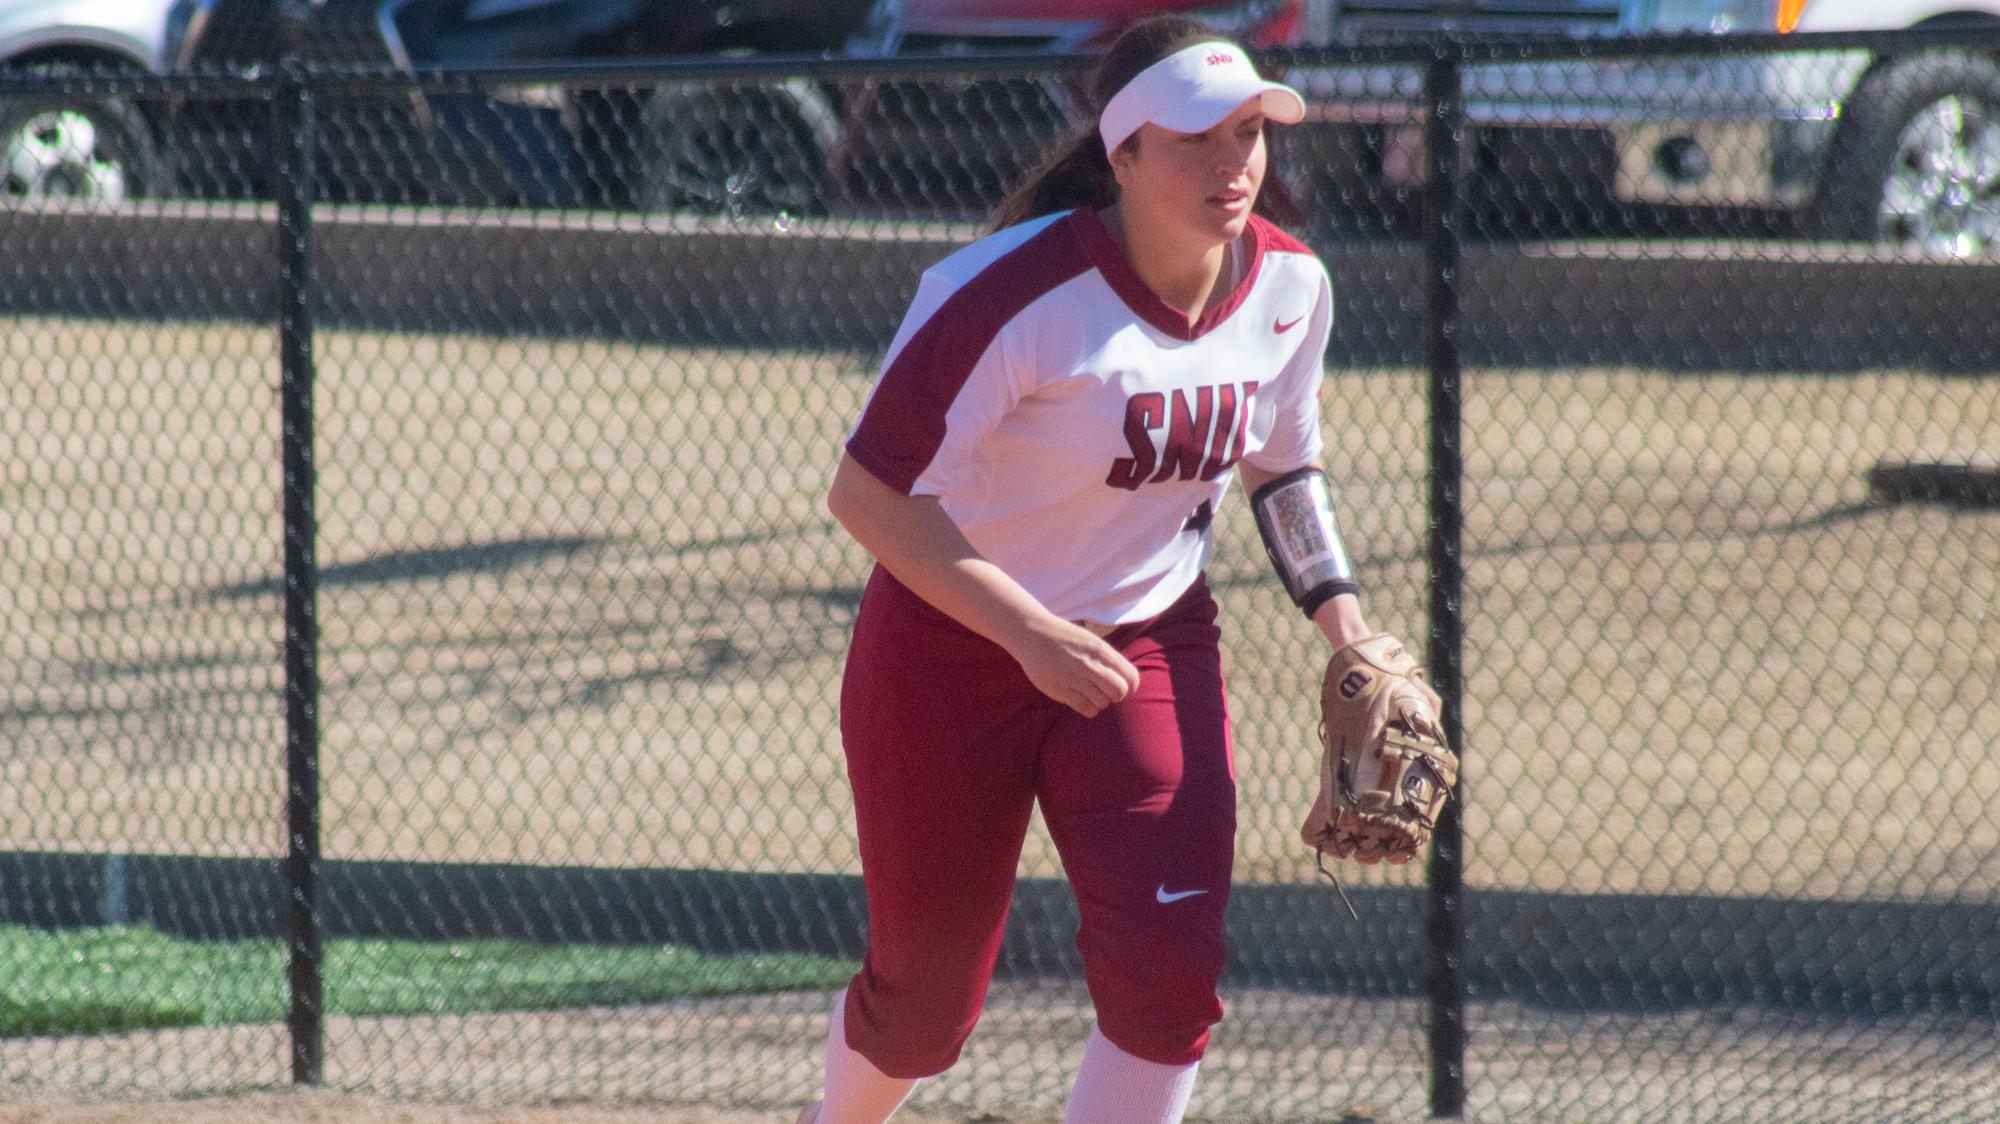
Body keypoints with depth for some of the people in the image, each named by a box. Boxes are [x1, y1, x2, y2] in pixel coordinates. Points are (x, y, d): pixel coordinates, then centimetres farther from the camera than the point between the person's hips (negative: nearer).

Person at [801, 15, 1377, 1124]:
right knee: (923, 997, 10)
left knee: (1167, 970, -15)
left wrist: (1343, 621, -1)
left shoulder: (1289, 285, -7)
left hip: (1153, 647, 4)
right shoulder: (1018, 292, -27)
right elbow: (868, 493, -27)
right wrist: (1033, 635, -32)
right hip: (951, 648, -4)